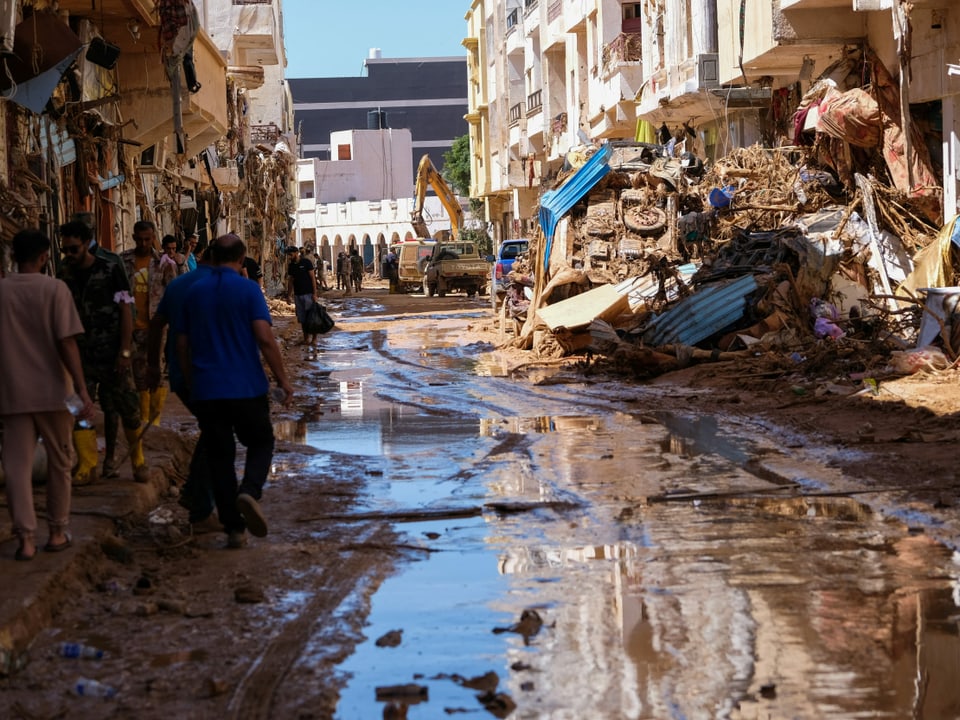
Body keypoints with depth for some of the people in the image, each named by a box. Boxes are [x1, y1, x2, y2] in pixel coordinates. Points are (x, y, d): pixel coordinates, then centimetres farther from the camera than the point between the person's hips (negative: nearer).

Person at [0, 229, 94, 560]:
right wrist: (82, 390, -15)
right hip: (51, 390, -2)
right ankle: (57, 532, 20)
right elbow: (66, 343, -15)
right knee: (59, 462, 13)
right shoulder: (54, 289, -8)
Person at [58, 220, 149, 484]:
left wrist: (125, 351, -13)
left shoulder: (111, 270, -7)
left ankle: (139, 461, 17)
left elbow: (126, 310, -8)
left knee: (127, 408, 0)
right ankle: (87, 466, 6)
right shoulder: (65, 275, 5)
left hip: (112, 354, -3)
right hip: (81, 355, 4)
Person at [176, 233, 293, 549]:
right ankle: (249, 491, -14)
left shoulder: (193, 293, 8)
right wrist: (283, 380, -7)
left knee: (219, 456, 9)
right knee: (261, 443, 15)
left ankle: (233, 528, 6)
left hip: (206, 391, 3)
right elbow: (265, 338, -14)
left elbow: (182, 344, 11)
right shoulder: (248, 290, -6)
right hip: (246, 387, -3)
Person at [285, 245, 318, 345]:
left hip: (308, 293, -5)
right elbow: (290, 280, 14)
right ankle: (306, 339, 11)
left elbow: (312, 278, -8)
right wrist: (289, 295, 8)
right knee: (302, 319, 6)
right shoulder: (291, 266, 9)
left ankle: (314, 338, 3)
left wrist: (314, 293, -13)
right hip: (298, 295, 5)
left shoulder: (306, 262, -7)